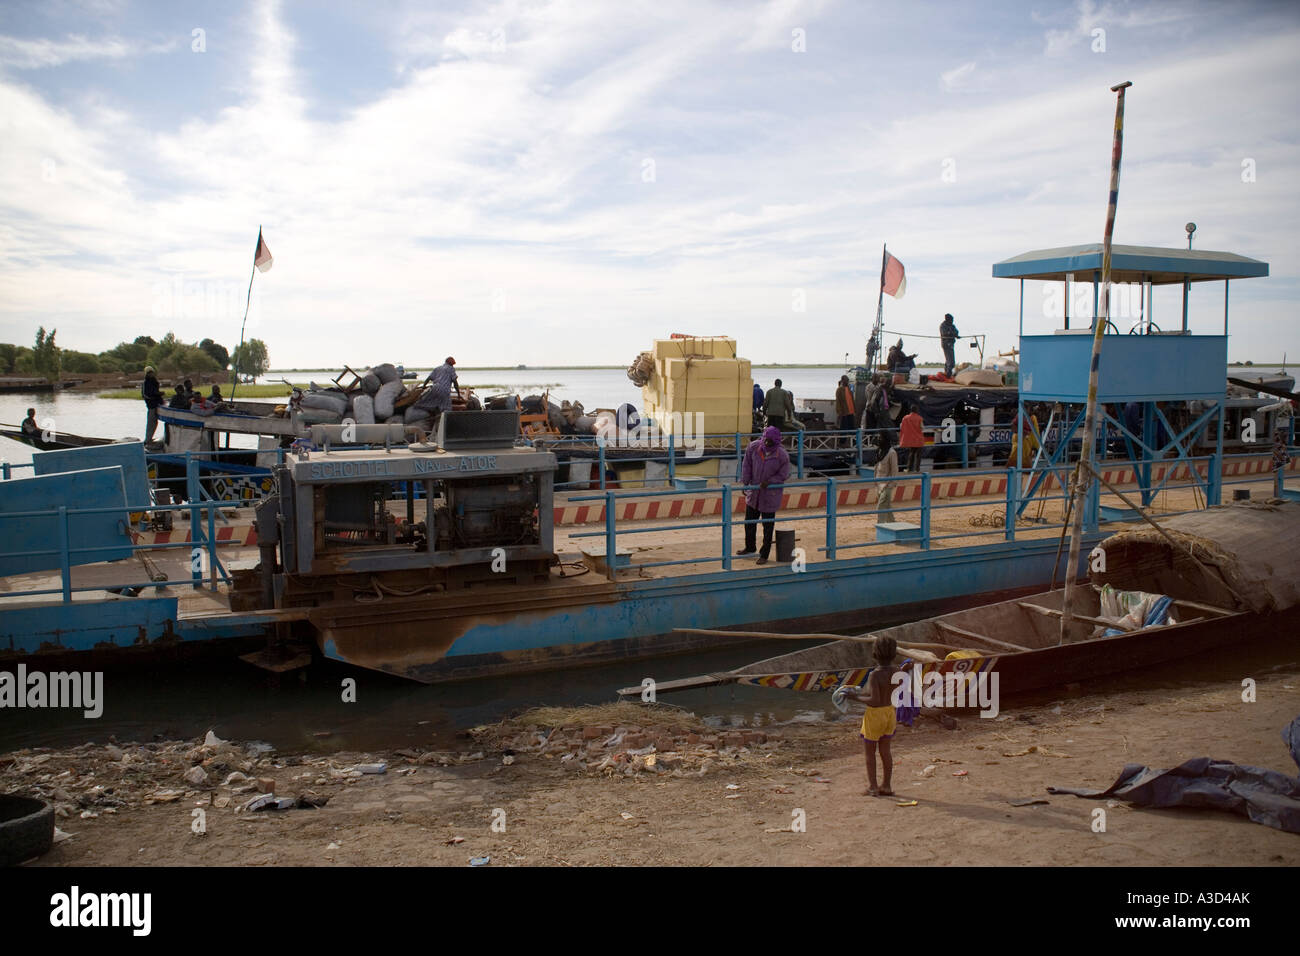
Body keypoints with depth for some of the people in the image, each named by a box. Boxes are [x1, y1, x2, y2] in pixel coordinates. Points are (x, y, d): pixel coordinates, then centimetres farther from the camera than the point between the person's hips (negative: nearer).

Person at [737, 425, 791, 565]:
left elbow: (783, 475, -9)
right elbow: (746, 465, 1)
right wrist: (745, 482, -4)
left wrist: (769, 482, -22)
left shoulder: (782, 455, -19)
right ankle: (749, 547, 40)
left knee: (768, 526, 5)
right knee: (749, 522, 19)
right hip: (753, 491, 4)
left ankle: (764, 554, 18)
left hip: (770, 495, -4)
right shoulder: (753, 447, -11)